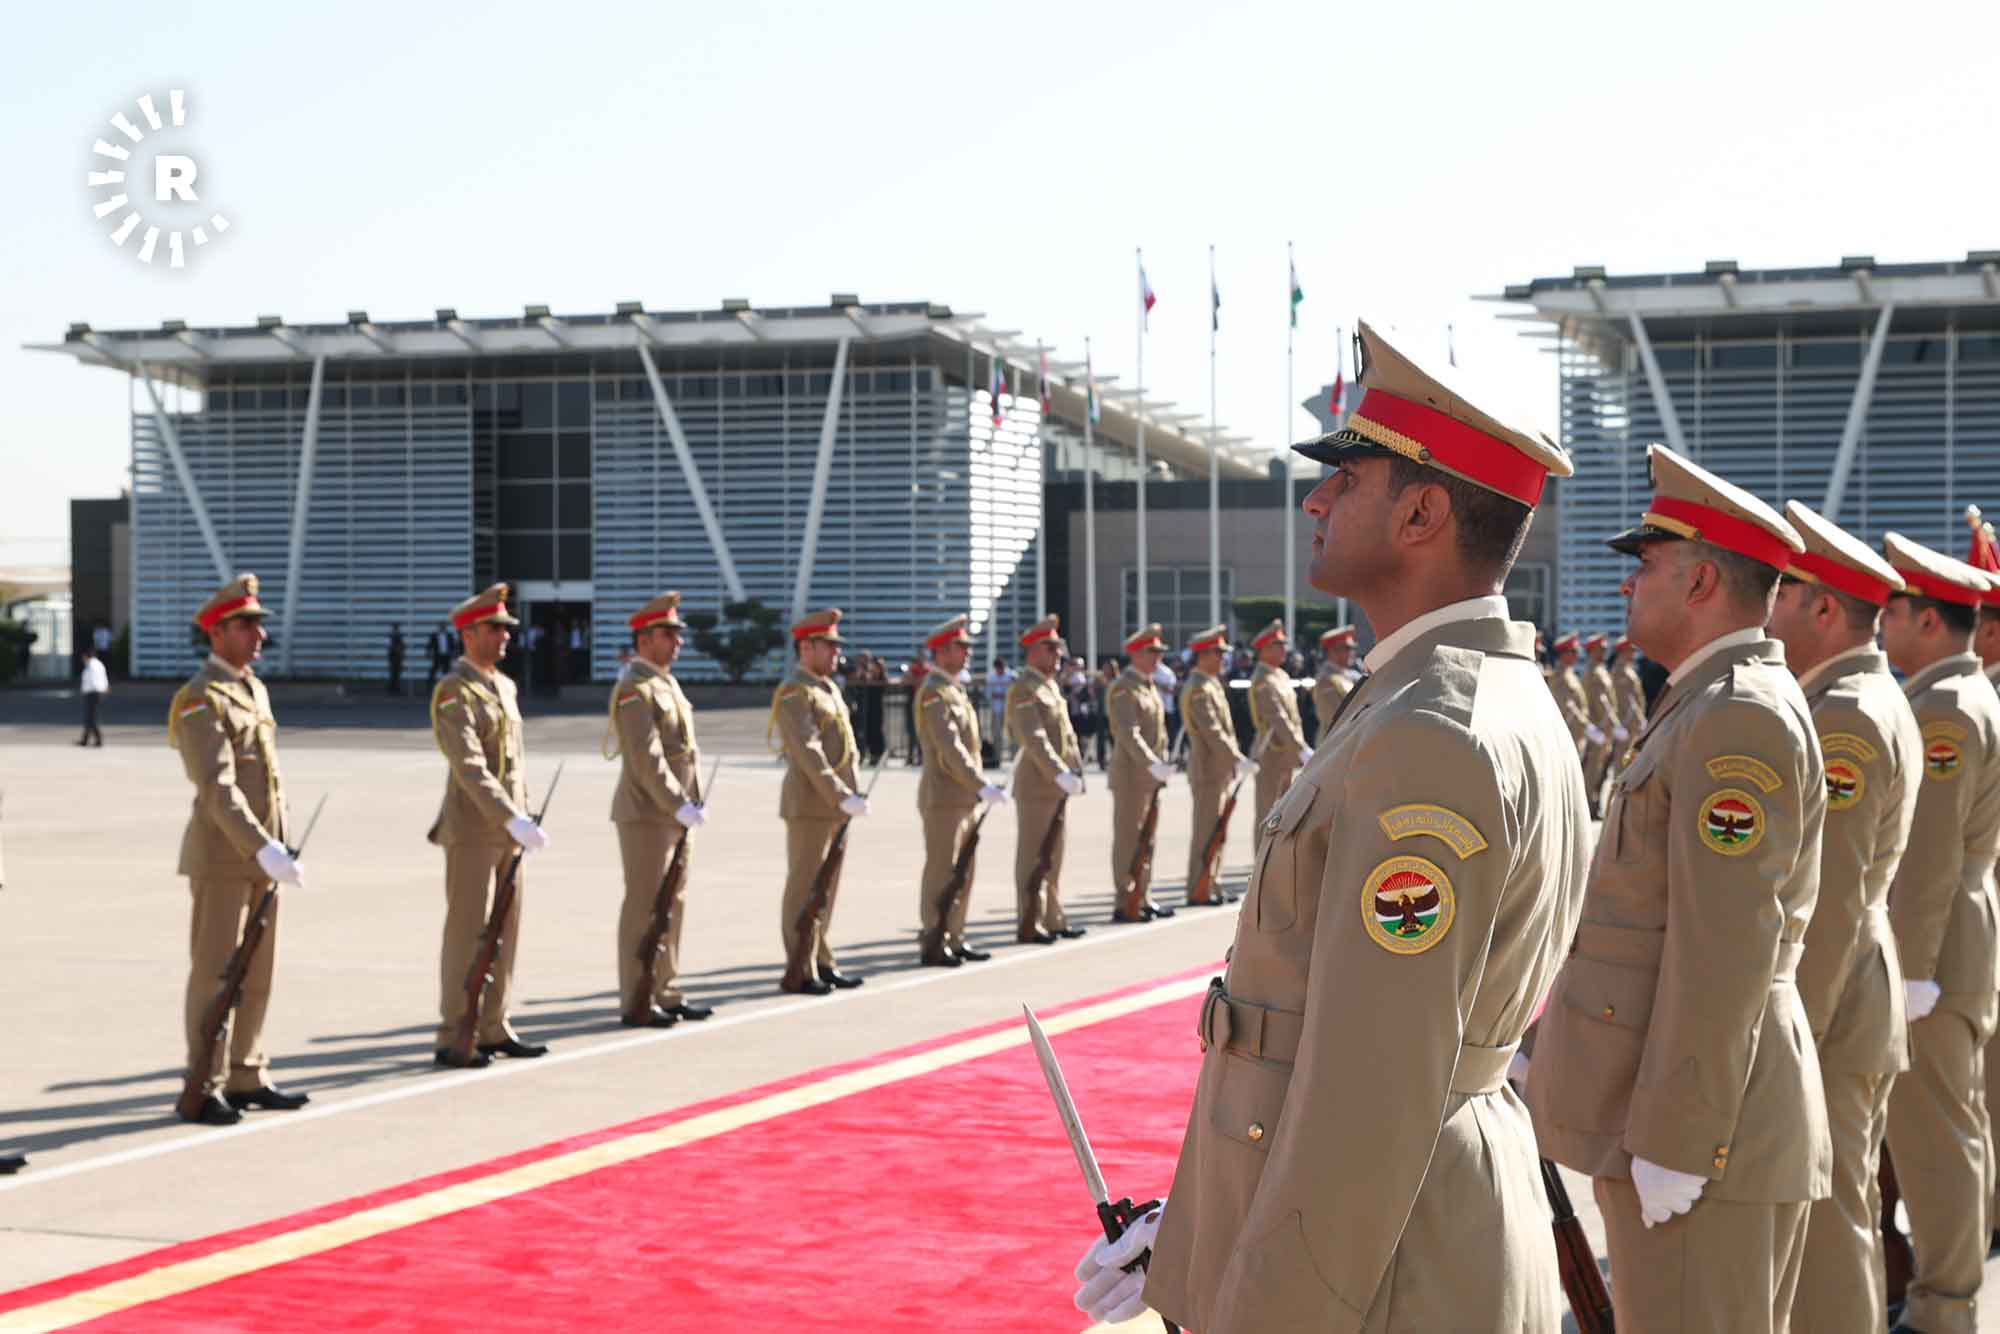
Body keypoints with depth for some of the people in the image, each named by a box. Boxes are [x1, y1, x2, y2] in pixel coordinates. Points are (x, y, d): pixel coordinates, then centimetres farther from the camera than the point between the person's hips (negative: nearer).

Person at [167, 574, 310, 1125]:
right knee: (214, 974, -3)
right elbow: (217, 788, -23)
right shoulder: (200, 701, -14)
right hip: (222, 856, -8)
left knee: (256, 973, 12)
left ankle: (246, 1079, 20)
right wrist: (263, 849, -29)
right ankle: (202, 1091, 3)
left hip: (261, 855, 8)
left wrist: (281, 842, 12)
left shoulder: (255, 690, 15)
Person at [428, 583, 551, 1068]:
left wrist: (523, 817, 13)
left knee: (505, 929, 10)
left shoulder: (506, 687, 14)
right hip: (472, 829, -8)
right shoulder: (454, 692, -13)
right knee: (467, 932, -4)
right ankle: (453, 1040, 1)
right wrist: (512, 819, -28)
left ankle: (494, 1029, 18)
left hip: (508, 828, 8)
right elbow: (469, 767, -23)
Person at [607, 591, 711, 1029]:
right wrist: (680, 806, -22)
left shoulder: (668, 683, 16)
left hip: (676, 813, 9)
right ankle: (636, 1005, 2)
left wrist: (696, 799, 6)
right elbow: (647, 759, -21)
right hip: (647, 814, -9)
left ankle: (666, 995, 21)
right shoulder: (635, 689, -14)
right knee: (644, 907, -4)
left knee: (672, 905, 13)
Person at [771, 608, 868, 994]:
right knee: (805, 889, -3)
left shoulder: (829, 688, 16)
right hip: (810, 805, -9)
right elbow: (809, 753, -22)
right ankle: (800, 972, 2)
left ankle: (821, 961, 21)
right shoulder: (795, 693, -13)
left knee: (826, 887, 13)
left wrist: (851, 794, 8)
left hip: (835, 804, 9)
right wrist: (842, 797, -25)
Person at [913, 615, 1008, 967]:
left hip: (963, 796, 9)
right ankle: (932, 946, 2)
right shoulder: (934, 693, -15)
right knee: (941, 871, -4)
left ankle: (954, 940, 20)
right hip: (944, 796, -9)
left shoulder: (954, 690, 16)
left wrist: (980, 786, 11)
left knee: (964, 870, 13)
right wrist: (982, 786, -25)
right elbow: (950, 748, -23)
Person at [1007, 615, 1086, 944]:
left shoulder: (1052, 686, 16)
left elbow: (1066, 733, 16)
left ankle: (1053, 919, 22)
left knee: (1053, 856, 14)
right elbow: (1035, 739, -23)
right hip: (1035, 784, -9)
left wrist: (1075, 770, 5)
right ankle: (1029, 925, 1)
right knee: (1033, 857, -4)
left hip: (1056, 784, 9)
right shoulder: (1023, 688, -13)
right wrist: (1060, 773, -28)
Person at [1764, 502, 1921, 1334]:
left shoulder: (1844, 717, -18)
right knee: (1843, 1209, 17)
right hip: (1850, 990, 10)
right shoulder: (1866, 701, 14)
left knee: (1818, 1218, -5)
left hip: (1823, 1007, -10)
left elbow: (1829, 897, -23)